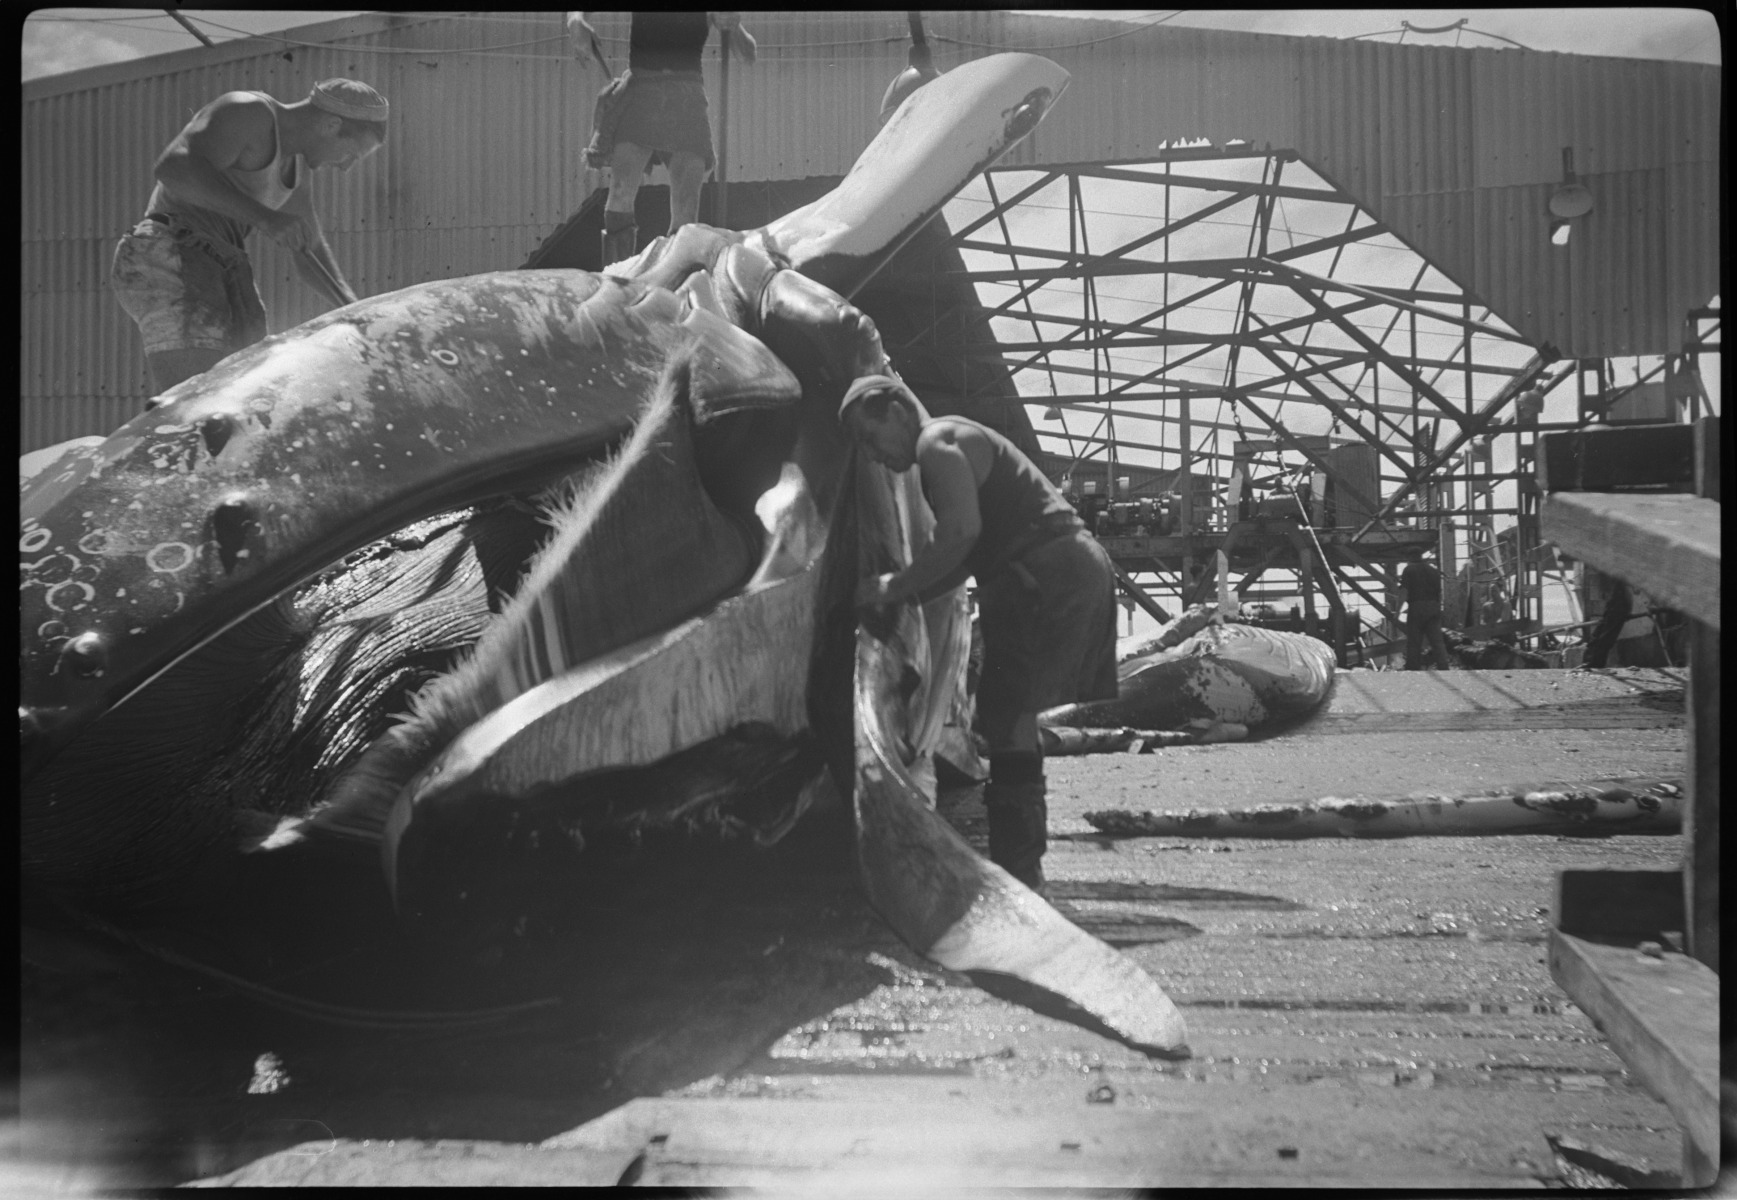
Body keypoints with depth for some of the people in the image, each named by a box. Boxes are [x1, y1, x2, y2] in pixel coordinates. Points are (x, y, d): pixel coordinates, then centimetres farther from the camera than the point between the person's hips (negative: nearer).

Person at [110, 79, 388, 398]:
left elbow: (311, 250, 26)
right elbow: (174, 167, -23)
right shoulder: (248, 112, -7)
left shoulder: (293, 160, 20)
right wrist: (264, 216, -29)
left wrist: (352, 305, 8)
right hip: (172, 262, -9)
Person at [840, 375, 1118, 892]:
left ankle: (1018, 869, -9)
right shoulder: (955, 446, 26)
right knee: (1010, 717, 14)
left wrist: (895, 586, -12)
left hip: (1046, 574, -10)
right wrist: (900, 596, 19)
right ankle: (1022, 867, 18)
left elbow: (962, 531, -20)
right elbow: (966, 558, 27)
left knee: (1006, 716, -10)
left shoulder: (938, 442, -6)